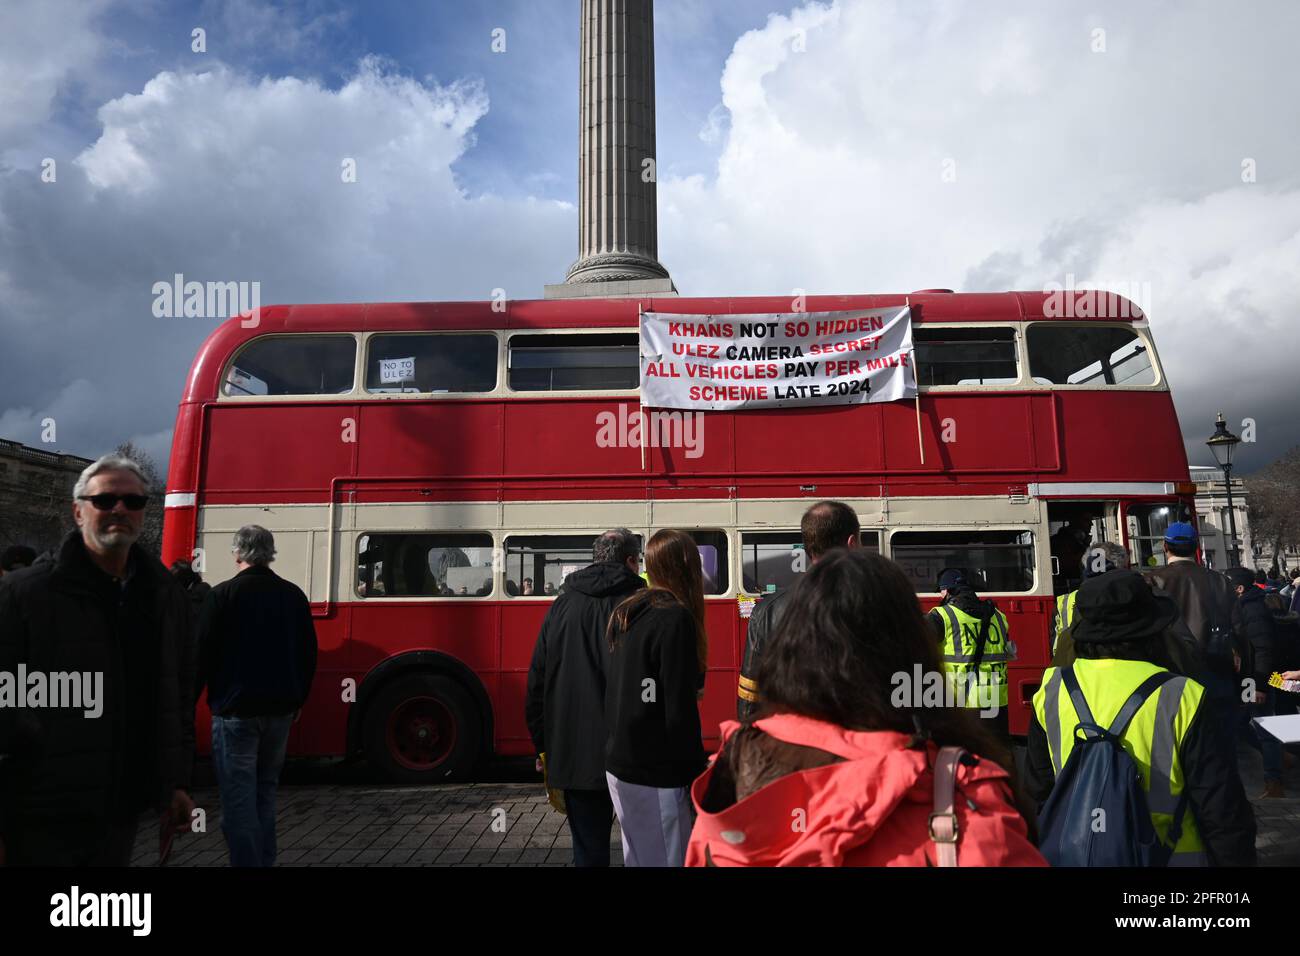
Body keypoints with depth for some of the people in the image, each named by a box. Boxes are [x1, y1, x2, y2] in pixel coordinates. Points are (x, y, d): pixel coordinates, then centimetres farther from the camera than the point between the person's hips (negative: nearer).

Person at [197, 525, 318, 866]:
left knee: (239, 798, 0)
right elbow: (309, 654, 10)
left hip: (236, 709, -5)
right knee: (266, 791, 17)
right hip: (280, 710, 5)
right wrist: (297, 700, 19)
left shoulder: (223, 594, -8)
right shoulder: (294, 595, 6)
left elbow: (203, 653, -8)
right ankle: (265, 860, 22)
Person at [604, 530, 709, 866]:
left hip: (619, 766, 8)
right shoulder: (675, 618, -17)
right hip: (656, 776, -8)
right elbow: (679, 709, -18)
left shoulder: (627, 613, 6)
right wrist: (697, 778, -12)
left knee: (638, 857, 18)